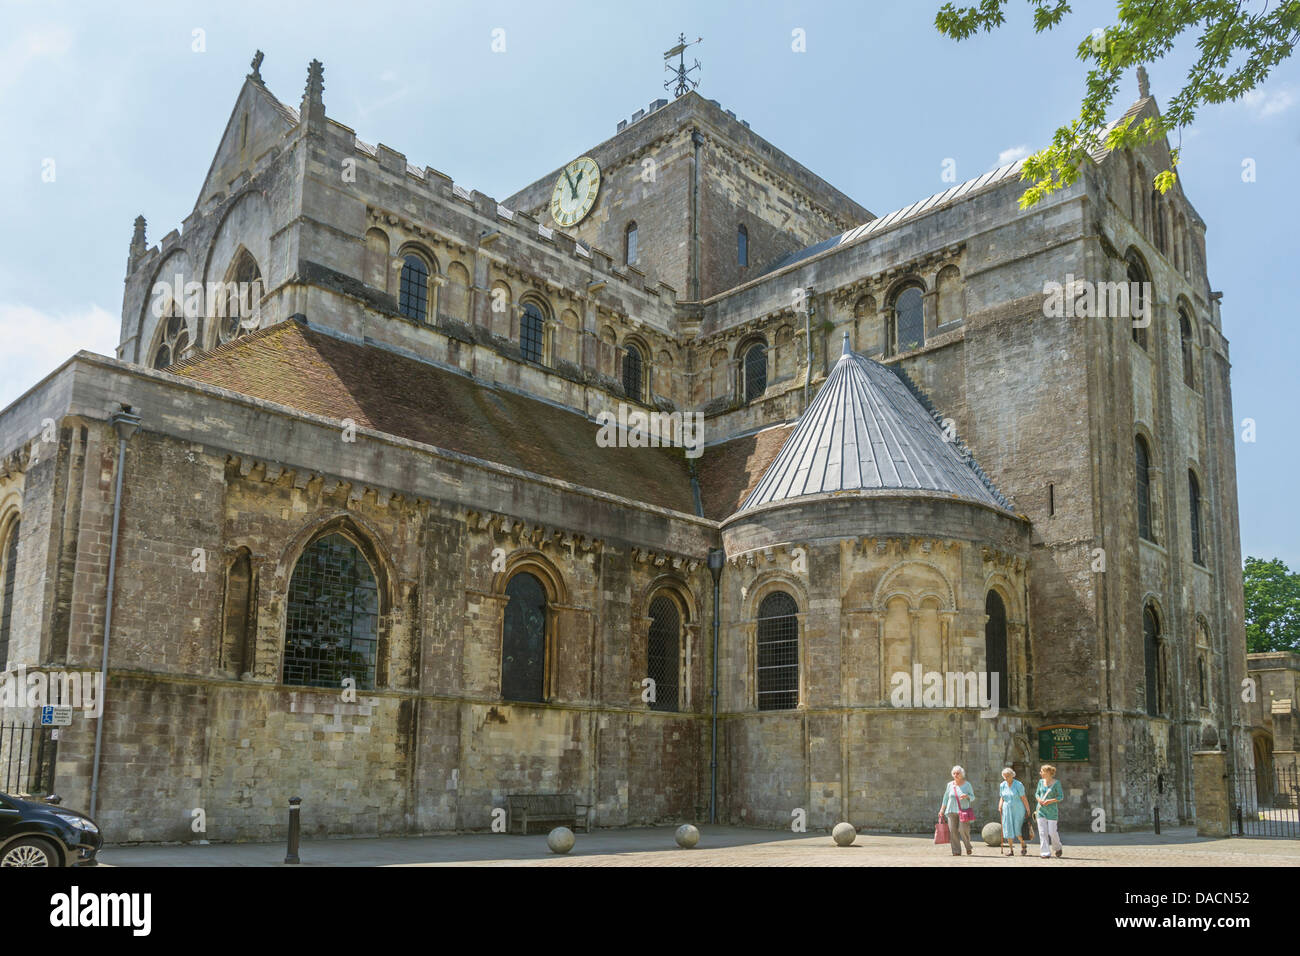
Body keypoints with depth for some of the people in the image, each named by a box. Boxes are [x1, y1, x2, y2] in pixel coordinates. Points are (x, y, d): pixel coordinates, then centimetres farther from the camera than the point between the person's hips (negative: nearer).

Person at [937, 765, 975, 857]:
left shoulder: (967, 784, 2)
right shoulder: (950, 785, 6)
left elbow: (972, 798, 3)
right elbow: (945, 798, 12)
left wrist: (967, 796, -19)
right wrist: (941, 810, 9)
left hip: (963, 811, -2)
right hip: (952, 811, 2)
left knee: (963, 830, -13)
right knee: (953, 831, -6)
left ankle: (968, 847, 13)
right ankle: (956, 851, 1)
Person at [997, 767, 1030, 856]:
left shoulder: (1018, 785, -9)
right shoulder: (1002, 785, 5)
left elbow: (1023, 798, -8)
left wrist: (1028, 810, -9)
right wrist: (1000, 806, 0)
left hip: (1018, 810, -4)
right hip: (1007, 810, 4)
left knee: (1018, 830, -8)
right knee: (1008, 829, 2)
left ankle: (1023, 846, 16)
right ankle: (1010, 850, 10)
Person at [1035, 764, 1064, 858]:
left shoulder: (1056, 783, -6)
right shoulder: (1041, 782, 7)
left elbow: (1061, 796, -6)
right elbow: (1037, 793, 15)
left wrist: (1050, 801, -19)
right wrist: (1039, 799, -7)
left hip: (1052, 810, -4)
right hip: (1041, 809, 4)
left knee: (1052, 832, -3)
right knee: (1042, 832, -2)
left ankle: (1058, 847, 25)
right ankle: (1045, 853, 1)